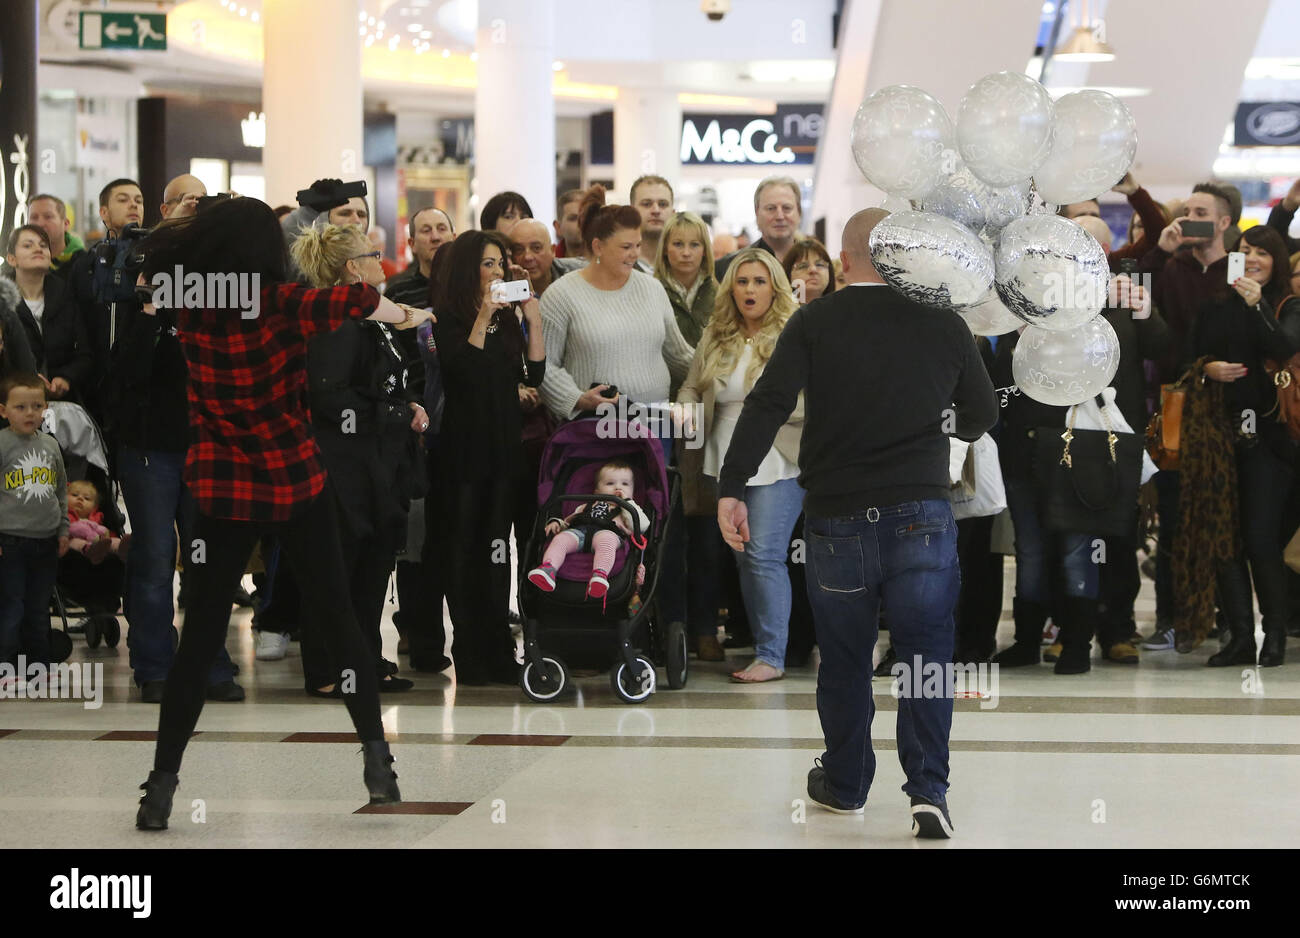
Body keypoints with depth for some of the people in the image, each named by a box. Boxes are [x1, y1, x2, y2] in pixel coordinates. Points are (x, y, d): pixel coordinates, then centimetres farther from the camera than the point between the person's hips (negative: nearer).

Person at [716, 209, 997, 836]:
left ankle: (845, 785, 28)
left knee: (844, 659, 14)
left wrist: (731, 489, -11)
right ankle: (928, 789, -10)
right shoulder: (943, 325, 3)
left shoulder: (813, 323, -1)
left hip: (836, 519, 0)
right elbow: (982, 415, 13)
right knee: (925, 654, 3)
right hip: (922, 514, 0)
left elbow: (767, 406, -11)